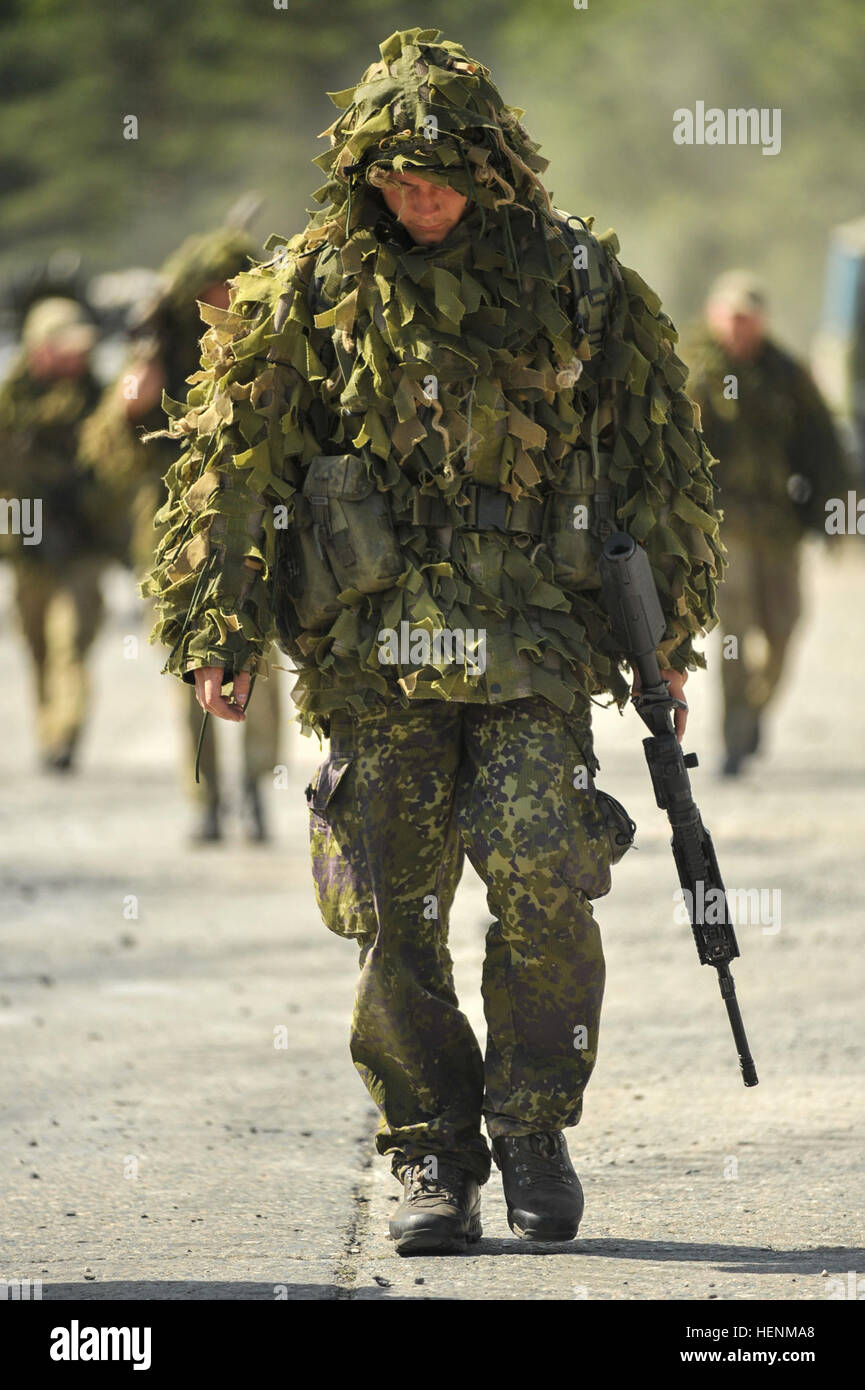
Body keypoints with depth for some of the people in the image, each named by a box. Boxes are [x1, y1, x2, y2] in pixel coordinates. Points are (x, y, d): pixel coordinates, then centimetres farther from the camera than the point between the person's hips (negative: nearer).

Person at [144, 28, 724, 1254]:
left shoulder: (574, 280, 4)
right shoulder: (310, 293, 2)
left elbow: (659, 450, 11)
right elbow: (233, 465, 4)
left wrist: (669, 626, 10)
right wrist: (213, 634, -1)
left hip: (534, 645, -1)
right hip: (376, 648, 1)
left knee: (543, 884, -13)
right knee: (396, 921, 0)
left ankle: (534, 1126, 7)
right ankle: (432, 1160, 12)